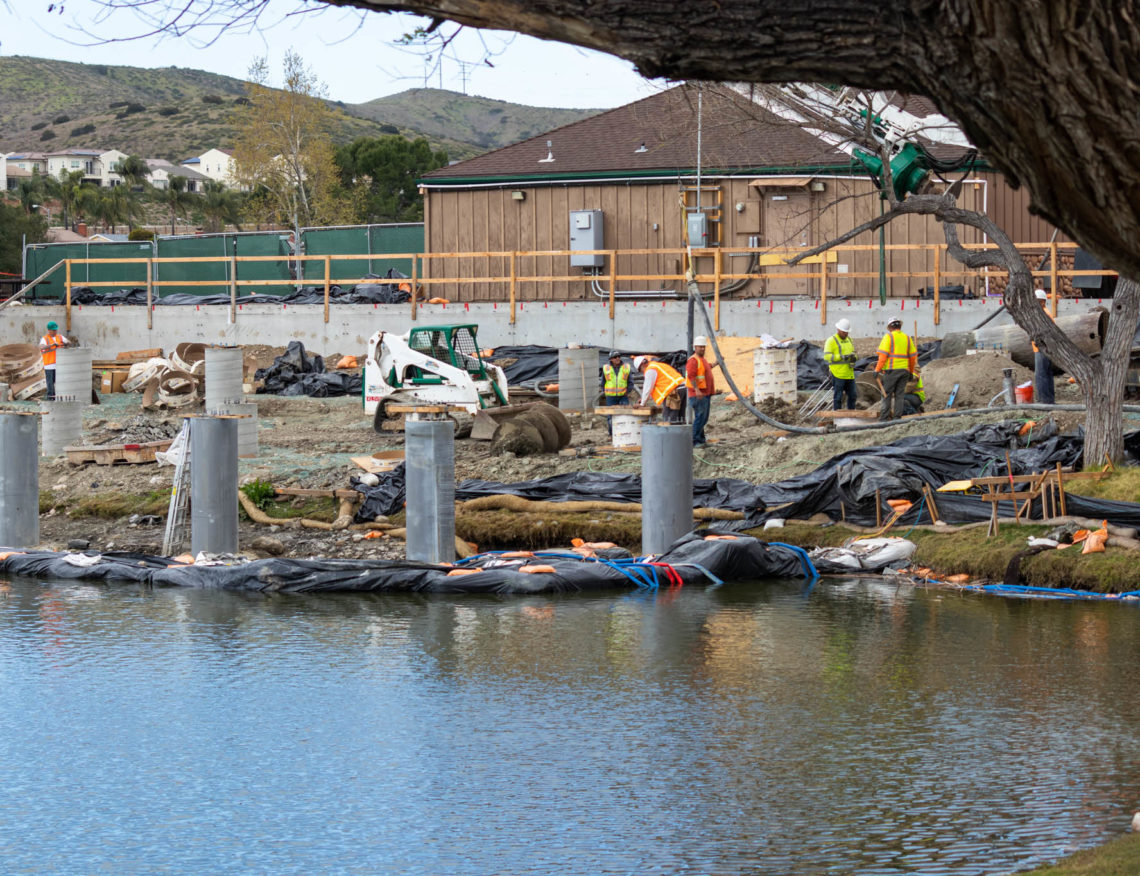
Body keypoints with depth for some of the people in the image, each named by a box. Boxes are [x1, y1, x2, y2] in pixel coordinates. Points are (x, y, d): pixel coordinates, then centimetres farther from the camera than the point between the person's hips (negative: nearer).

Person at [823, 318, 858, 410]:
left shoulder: (849, 340, 17)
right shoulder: (831, 340, -6)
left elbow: (853, 353, 21)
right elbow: (826, 356, -14)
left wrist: (853, 357, -4)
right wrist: (841, 357, -22)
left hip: (849, 374, 7)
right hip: (838, 374, -7)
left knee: (852, 395, 9)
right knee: (837, 396, -4)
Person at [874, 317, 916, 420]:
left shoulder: (889, 337, -5)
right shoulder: (907, 338, 10)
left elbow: (883, 355, -13)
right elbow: (913, 357, 12)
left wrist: (877, 369, -11)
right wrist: (911, 372, 22)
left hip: (891, 370, -4)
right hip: (904, 370, 4)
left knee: (887, 394, 1)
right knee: (899, 394, 8)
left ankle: (884, 417, -3)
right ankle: (897, 417, 3)